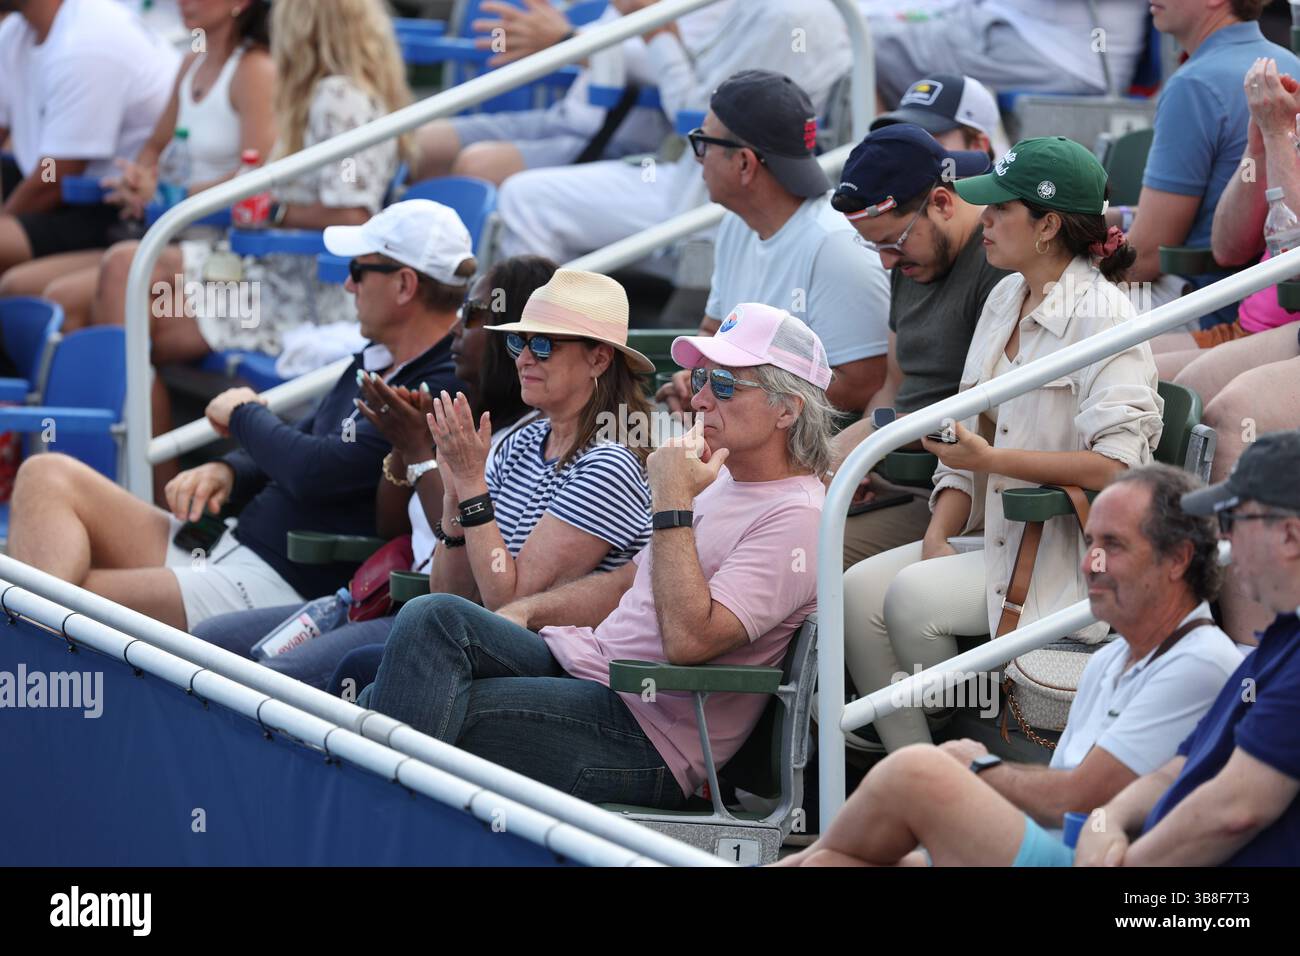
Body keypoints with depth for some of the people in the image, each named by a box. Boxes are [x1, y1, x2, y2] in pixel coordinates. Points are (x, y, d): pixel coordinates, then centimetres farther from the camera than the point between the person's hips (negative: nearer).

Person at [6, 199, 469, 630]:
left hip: (279, 587, -11)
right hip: (223, 549, 11)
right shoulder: (375, 364, 18)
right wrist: (227, 471, 2)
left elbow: (314, 470, -22)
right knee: (47, 476, -5)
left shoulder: (442, 392, -16)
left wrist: (245, 416, -1)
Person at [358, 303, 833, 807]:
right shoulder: (722, 482, 20)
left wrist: (672, 502, -17)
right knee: (435, 617, -15)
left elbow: (690, 639, -24)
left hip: (649, 742, -9)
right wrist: (522, 613, 13)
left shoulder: (793, 517, -12)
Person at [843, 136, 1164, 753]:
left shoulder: (1101, 318, -14)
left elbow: (1114, 465, -23)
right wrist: (938, 538, 0)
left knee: (914, 596, -23)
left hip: (1075, 552, -8)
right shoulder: (1007, 299, 13)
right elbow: (968, 436, 15)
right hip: (1001, 537, 8)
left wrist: (990, 458, -20)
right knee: (858, 590, -10)